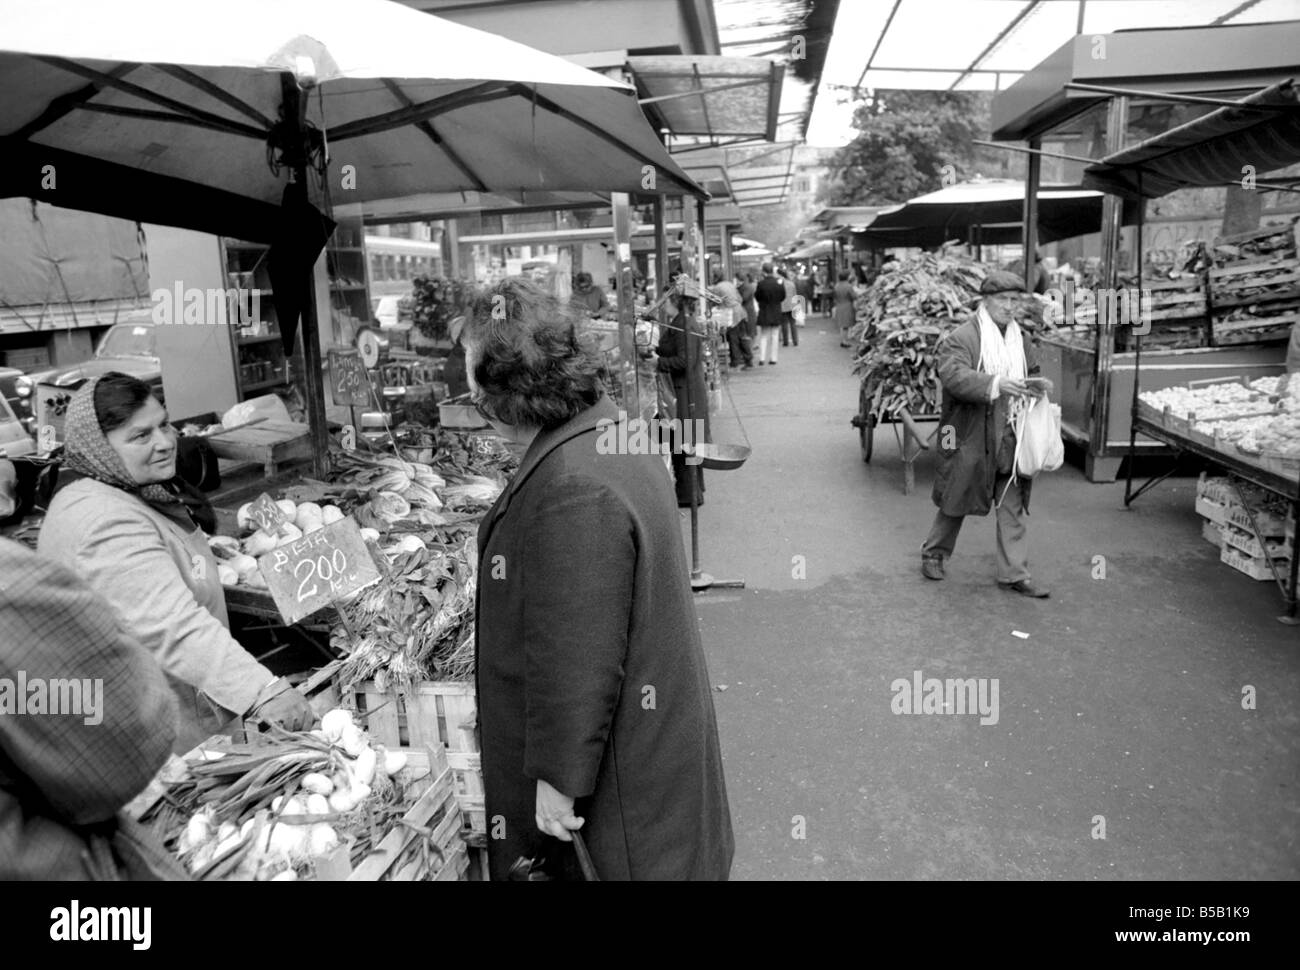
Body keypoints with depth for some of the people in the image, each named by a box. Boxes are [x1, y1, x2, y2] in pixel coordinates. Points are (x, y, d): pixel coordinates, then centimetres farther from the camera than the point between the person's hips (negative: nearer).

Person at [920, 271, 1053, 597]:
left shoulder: (1022, 339, 12)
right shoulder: (961, 338, -10)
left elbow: (1030, 375, 24)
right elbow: (954, 375, -26)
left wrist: (1038, 386, 1)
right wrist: (996, 384, -37)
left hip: (1010, 438, 6)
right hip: (970, 436, -5)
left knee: (1013, 507, 7)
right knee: (956, 500, 9)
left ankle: (1014, 573, 15)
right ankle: (934, 553, 31)